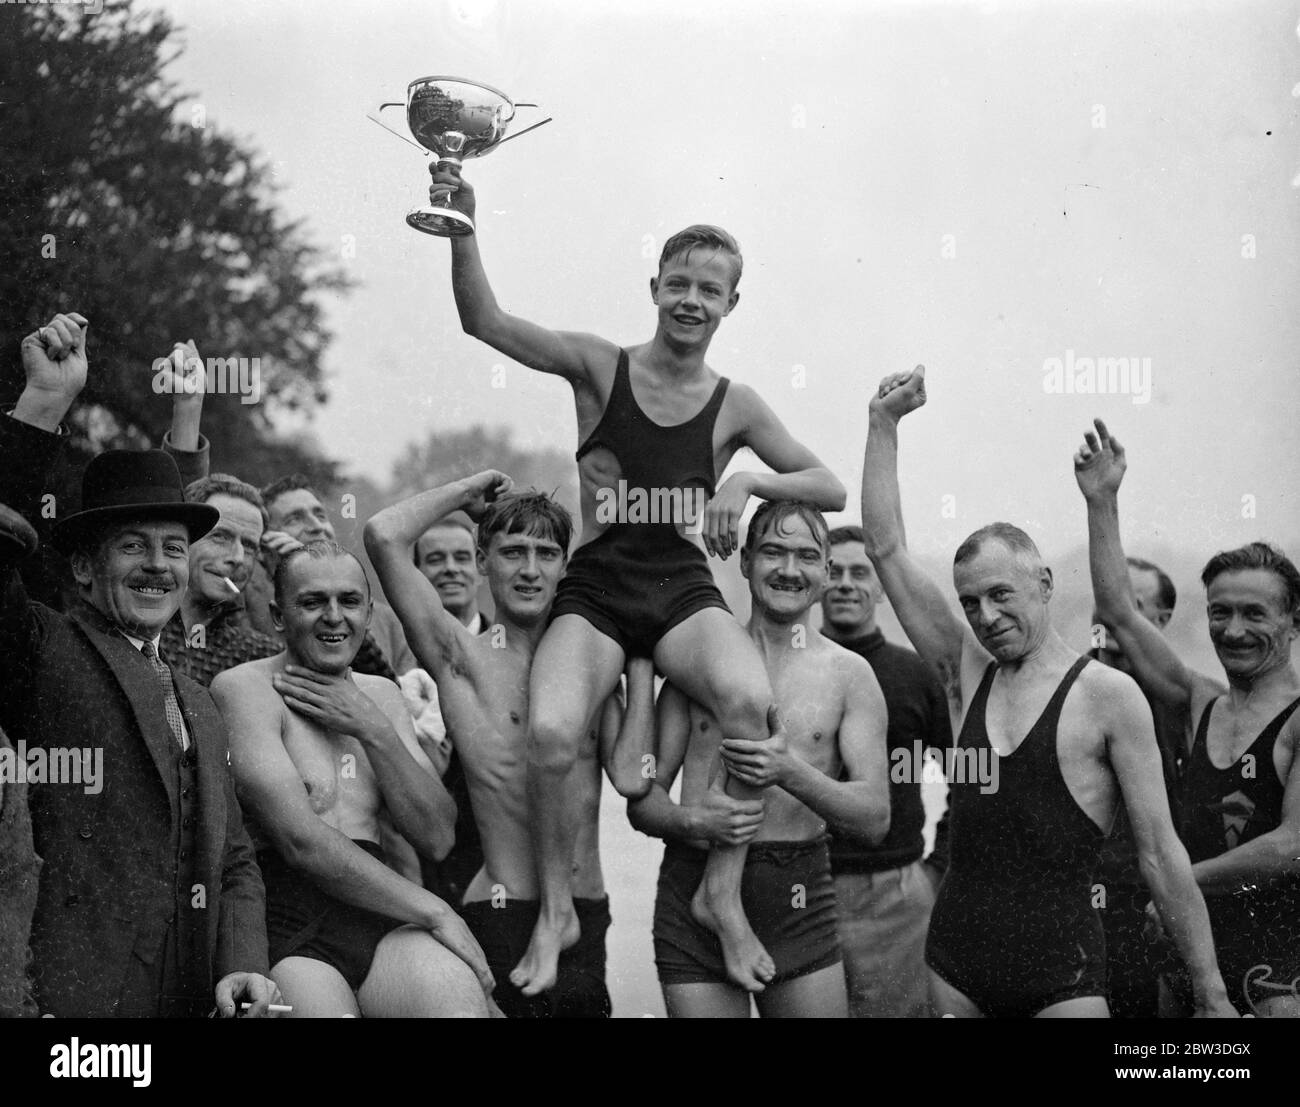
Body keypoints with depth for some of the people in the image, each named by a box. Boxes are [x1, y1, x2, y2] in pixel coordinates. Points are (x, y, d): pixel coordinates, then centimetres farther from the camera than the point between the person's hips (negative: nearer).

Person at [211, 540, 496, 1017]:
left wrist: (373, 730, -1)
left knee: (461, 995, -27)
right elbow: (301, 842, -12)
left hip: (382, 923, 5)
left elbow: (436, 838, 11)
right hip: (285, 926, -5)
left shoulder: (381, 695, 21)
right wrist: (433, 911, -9)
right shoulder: (244, 687, -2)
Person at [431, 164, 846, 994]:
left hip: (683, 590, 1)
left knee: (750, 700, -33)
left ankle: (725, 892, -13)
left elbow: (831, 490, 10)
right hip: (595, 590, -1)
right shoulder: (599, 367, 5)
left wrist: (748, 481, -8)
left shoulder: (735, 406, 9)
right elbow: (485, 321, -5)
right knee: (553, 733, -30)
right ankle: (557, 909, -5)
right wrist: (463, 230, -19)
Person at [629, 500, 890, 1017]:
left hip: (798, 901, 0)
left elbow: (875, 818, -3)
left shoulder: (849, 673, 4)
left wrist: (791, 772, -20)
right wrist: (692, 821, -17)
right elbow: (642, 800, 6)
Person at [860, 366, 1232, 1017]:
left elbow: (1160, 854, -4)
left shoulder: (1109, 695, -4)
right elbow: (886, 549, 10)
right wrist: (884, 423, 7)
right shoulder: (968, 674, 9)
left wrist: (1214, 997, -5)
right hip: (955, 965, 5)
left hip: (1059, 974, -5)